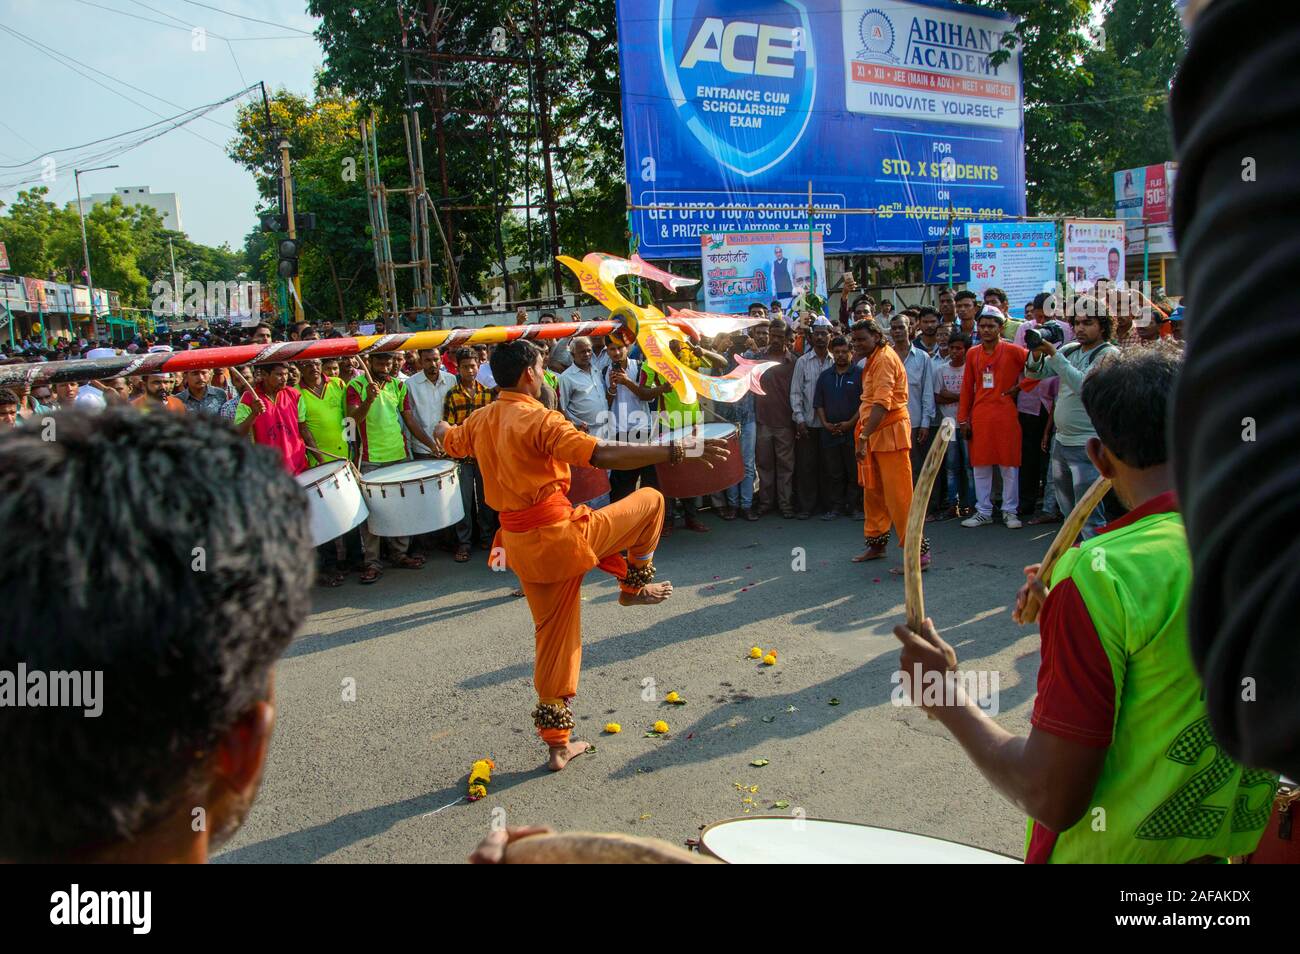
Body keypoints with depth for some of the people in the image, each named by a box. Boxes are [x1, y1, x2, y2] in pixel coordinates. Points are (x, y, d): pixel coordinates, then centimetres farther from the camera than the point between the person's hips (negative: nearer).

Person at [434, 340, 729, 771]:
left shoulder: (479, 421, 7)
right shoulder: (539, 420, -18)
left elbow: (450, 441, 31)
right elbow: (603, 455, -30)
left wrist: (444, 428, 57)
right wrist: (678, 450, -31)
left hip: (522, 548, 8)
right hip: (561, 534, -7)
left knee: (555, 637, 17)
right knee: (650, 500, 9)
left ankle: (557, 743, 23)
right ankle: (633, 586, 25)